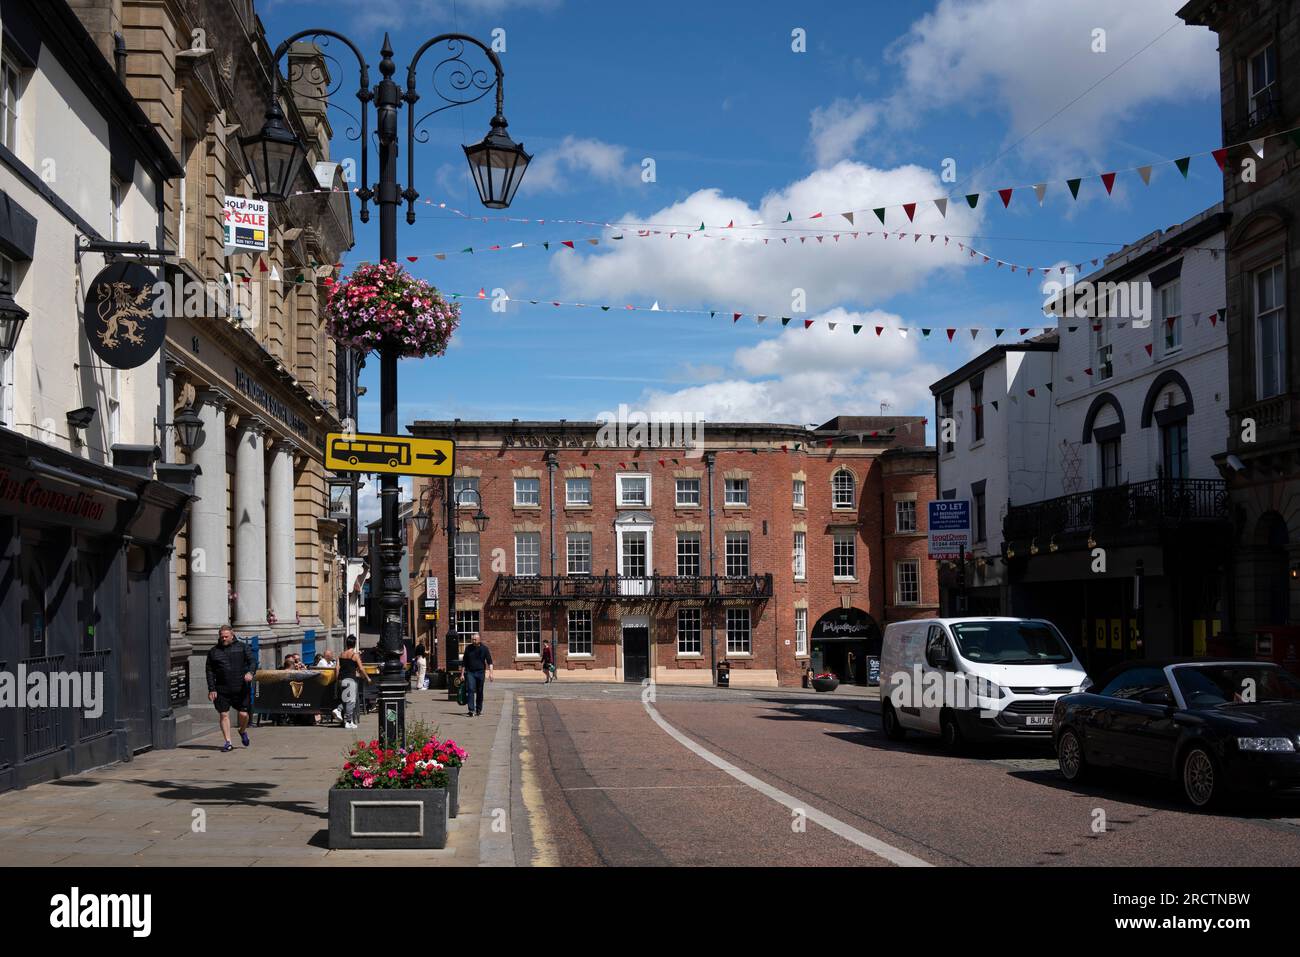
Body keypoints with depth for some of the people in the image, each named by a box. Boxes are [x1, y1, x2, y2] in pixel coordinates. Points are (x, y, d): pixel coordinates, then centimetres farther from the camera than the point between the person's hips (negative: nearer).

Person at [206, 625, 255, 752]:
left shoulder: (242, 647, 7)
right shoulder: (213, 651, 10)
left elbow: (253, 662, -1)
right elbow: (210, 671, 9)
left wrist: (250, 672, -23)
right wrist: (211, 689, 0)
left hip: (241, 688, -1)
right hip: (222, 690, 1)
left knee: (243, 714, -2)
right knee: (223, 715, -3)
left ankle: (243, 732, 29)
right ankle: (228, 742, 3)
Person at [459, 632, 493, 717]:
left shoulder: (484, 648, 0)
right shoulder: (468, 648, 5)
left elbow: (489, 662, -3)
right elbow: (464, 662, 11)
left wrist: (490, 673, -14)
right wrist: (462, 674, 8)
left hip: (480, 672, 0)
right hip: (470, 672, 0)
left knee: (479, 692, 8)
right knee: (470, 690, -13)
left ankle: (479, 709, 23)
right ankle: (471, 710, -18)